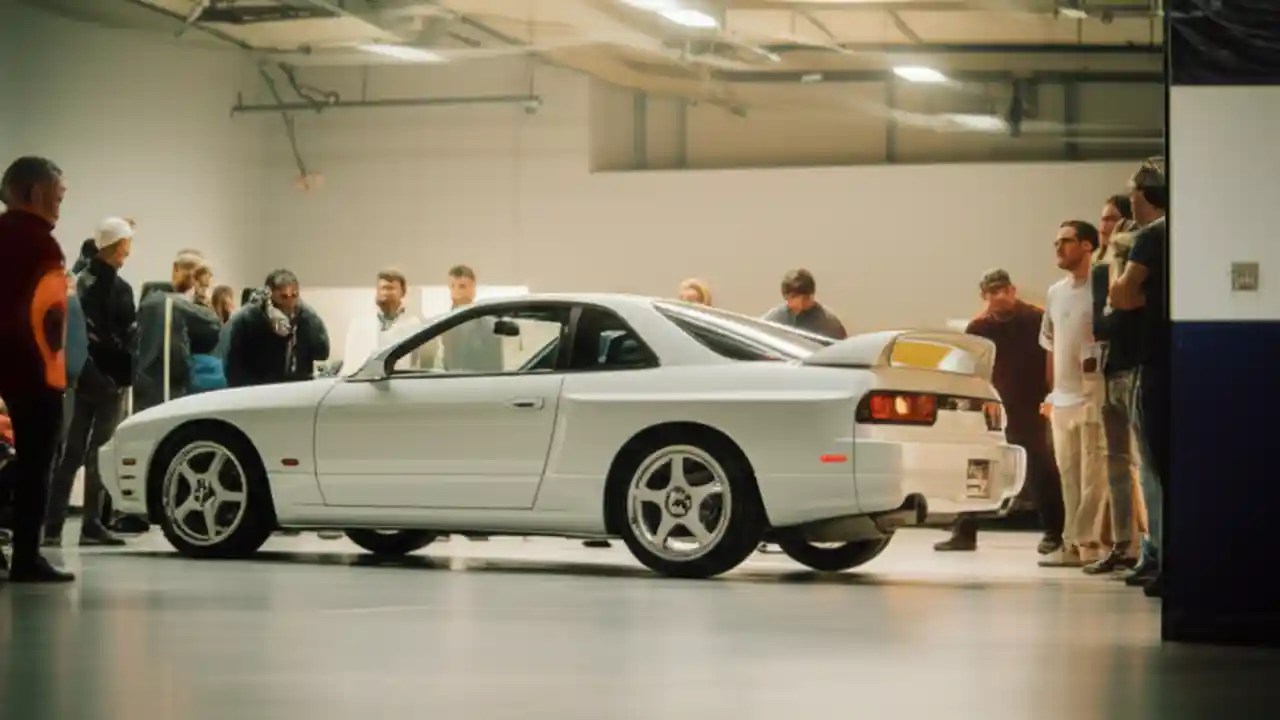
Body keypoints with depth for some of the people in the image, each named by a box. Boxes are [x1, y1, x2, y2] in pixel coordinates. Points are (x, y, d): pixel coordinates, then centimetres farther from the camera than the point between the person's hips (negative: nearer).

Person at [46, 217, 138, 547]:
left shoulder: (83, 280, 11)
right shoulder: (118, 288, -14)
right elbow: (126, 337, -15)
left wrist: (80, 368, 15)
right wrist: (126, 375, -5)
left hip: (84, 375, 7)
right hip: (109, 377, -7)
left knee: (72, 451, 8)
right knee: (100, 452, -1)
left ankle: (53, 525, 6)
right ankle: (92, 525, 1)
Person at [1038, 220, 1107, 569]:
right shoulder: (1056, 292, 15)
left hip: (1092, 397, -7)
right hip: (1063, 398, 7)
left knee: (1092, 476, -5)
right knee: (1069, 475, 10)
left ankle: (1087, 541, -5)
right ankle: (1072, 541, 15)